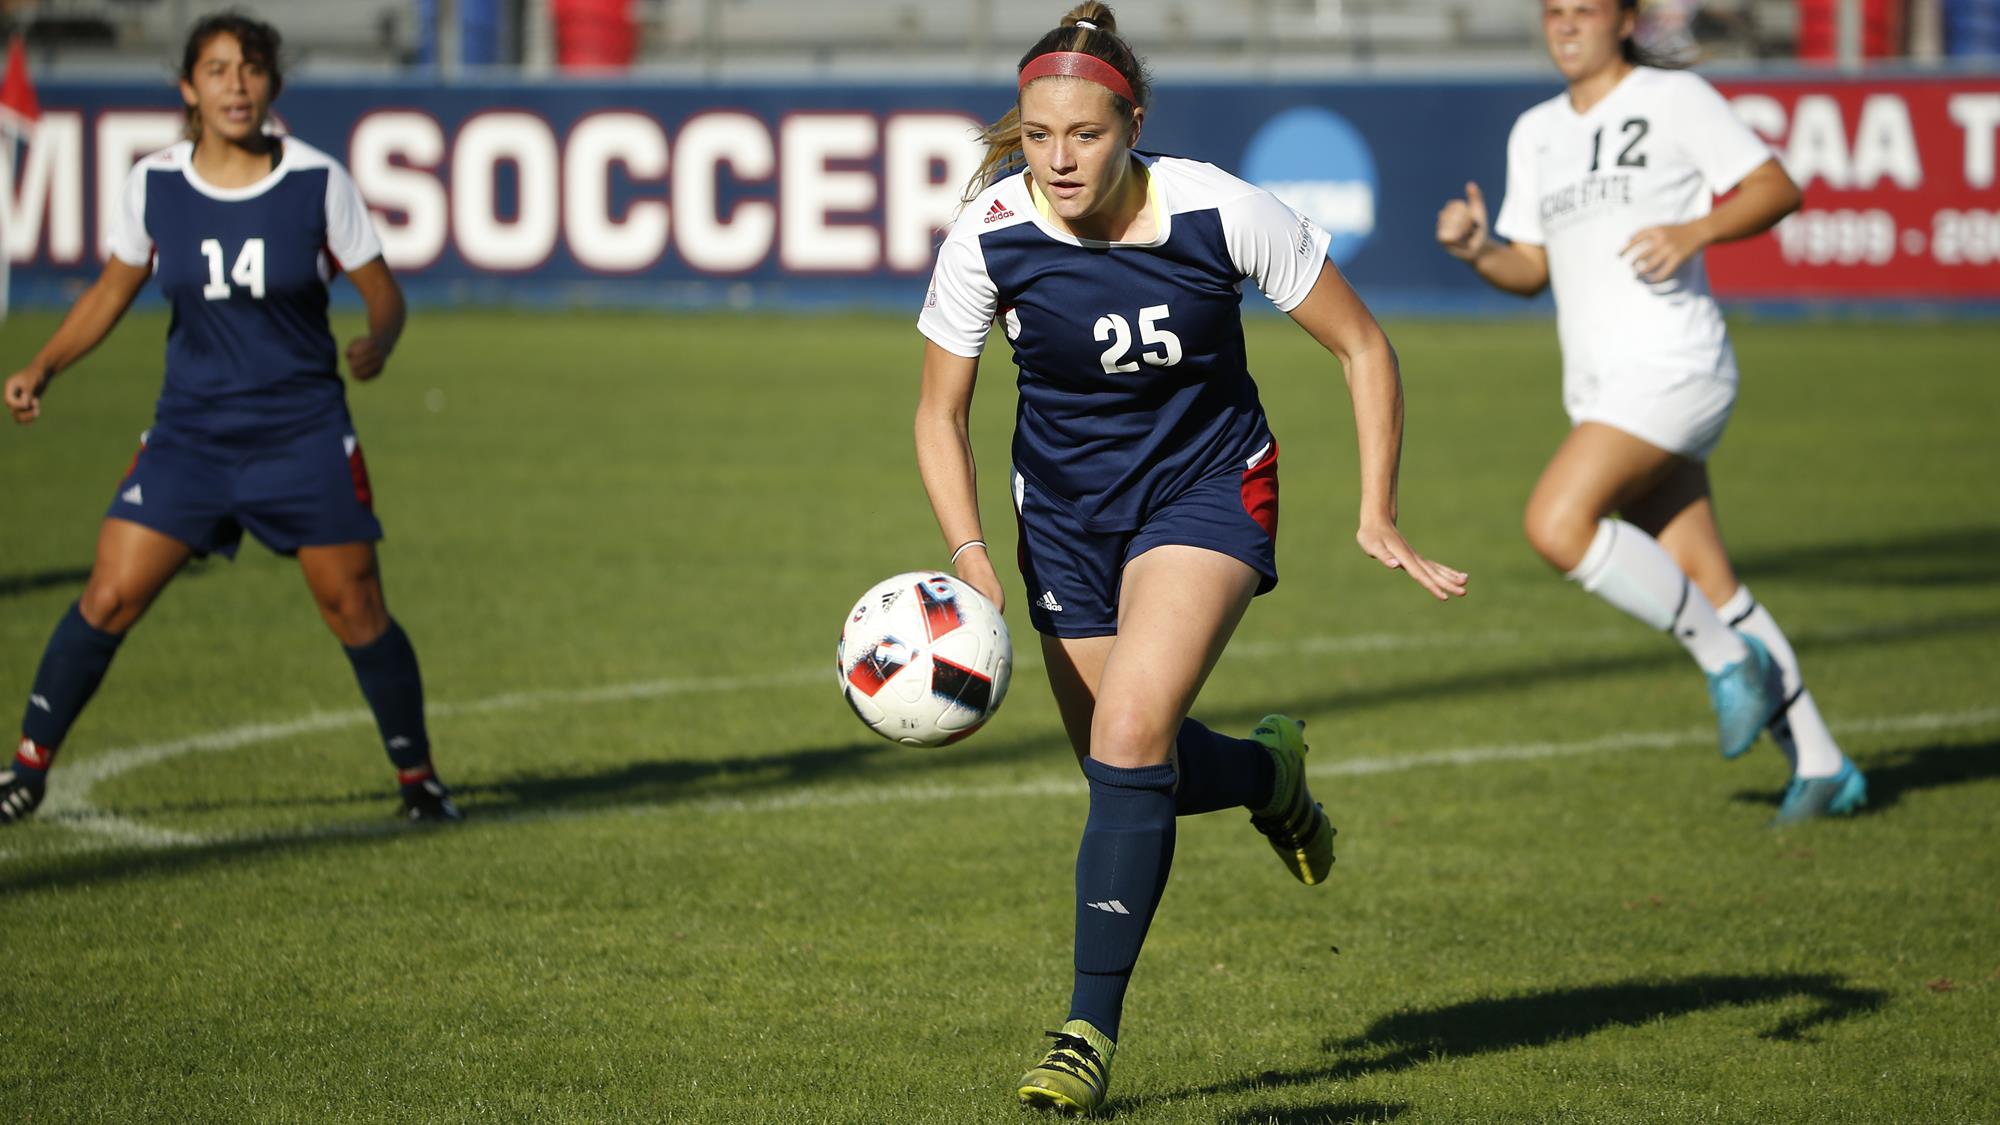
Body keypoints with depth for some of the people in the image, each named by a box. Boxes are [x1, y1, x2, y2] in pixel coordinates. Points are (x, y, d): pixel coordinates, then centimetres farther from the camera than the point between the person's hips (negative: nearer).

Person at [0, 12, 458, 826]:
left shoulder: (318, 181, -8)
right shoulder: (153, 184, -2)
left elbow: (383, 294, 0)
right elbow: (113, 291, 13)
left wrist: (376, 346, -21)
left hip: (303, 433, -1)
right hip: (189, 430, 1)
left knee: (355, 609, -2)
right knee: (109, 598, -7)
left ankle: (417, 774, 16)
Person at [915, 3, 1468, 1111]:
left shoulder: (1220, 212, -22)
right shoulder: (988, 236, -18)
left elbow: (1361, 345, -9)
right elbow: (940, 412, -5)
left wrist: (1377, 513, -13)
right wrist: (970, 554, -21)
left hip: (1206, 488, -3)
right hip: (1066, 507, 3)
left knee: (1130, 737, -23)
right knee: (1131, 771, 7)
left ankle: (1091, 1030, -16)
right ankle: (1269, 772, 43)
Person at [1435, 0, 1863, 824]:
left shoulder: (1675, 99, -1)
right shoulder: (1536, 133, 18)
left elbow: (1777, 190, -4)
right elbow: (1530, 269, 19)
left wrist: (1694, 230, -20)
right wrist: (1477, 249, -2)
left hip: (1672, 364, -7)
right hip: (1600, 386, 7)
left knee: (1557, 523, -23)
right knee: (1705, 587, 4)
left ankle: (1727, 657, -9)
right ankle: (1819, 766, 10)